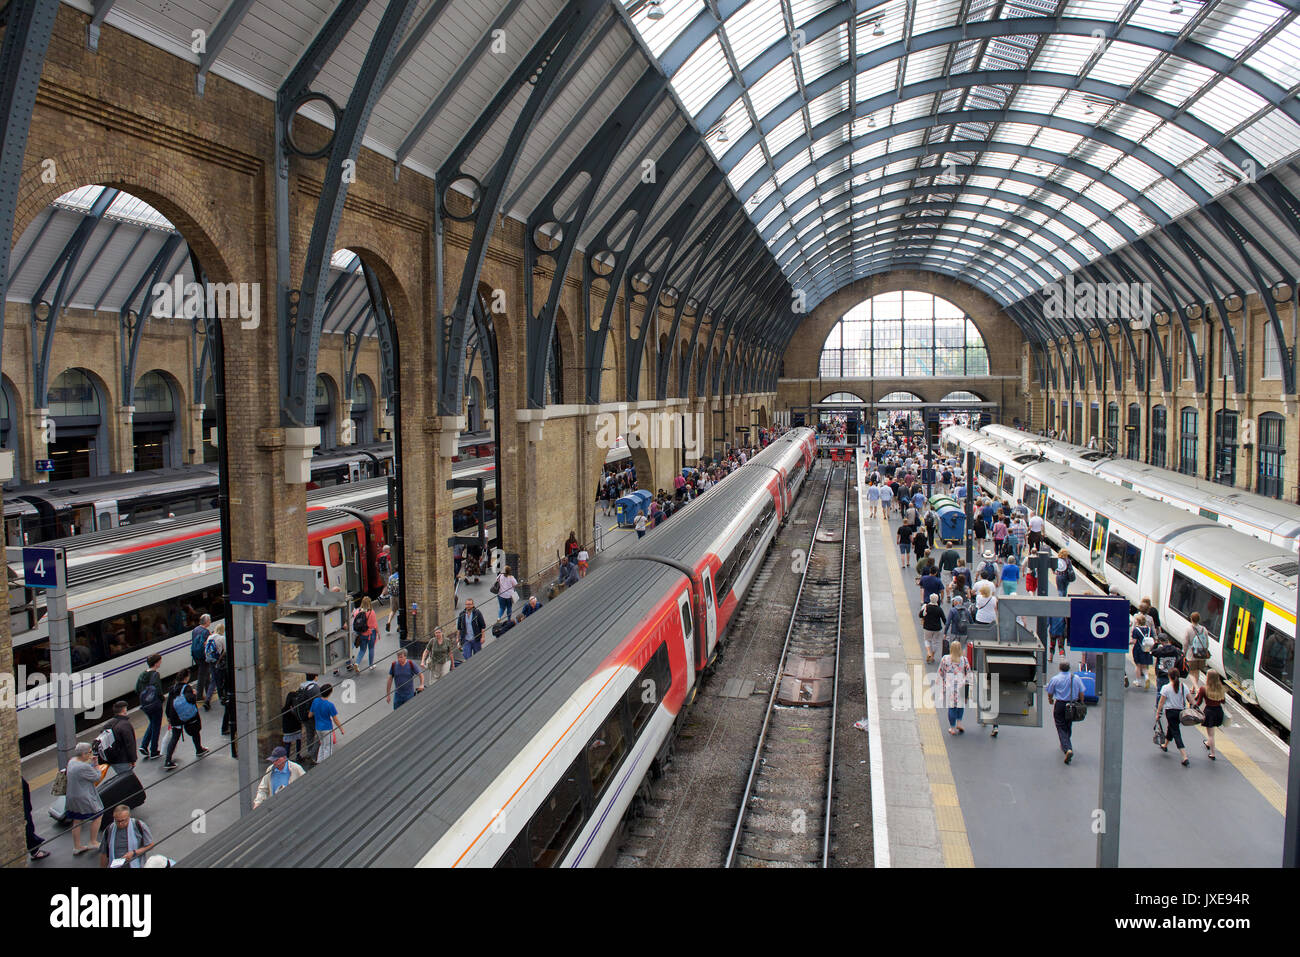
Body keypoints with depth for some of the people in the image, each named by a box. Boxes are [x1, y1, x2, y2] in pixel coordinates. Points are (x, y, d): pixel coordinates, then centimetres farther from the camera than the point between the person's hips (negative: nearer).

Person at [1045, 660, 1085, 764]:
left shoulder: (1055, 679, -9)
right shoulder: (1076, 678, -3)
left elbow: (1050, 693, 2)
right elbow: (1081, 693, 3)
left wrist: (1050, 700, 23)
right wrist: (1081, 704, 18)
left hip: (1060, 705, -3)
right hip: (1073, 706, 3)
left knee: (1061, 728, -1)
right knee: (1068, 727, 21)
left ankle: (1067, 749, -19)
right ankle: (1065, 745, 37)